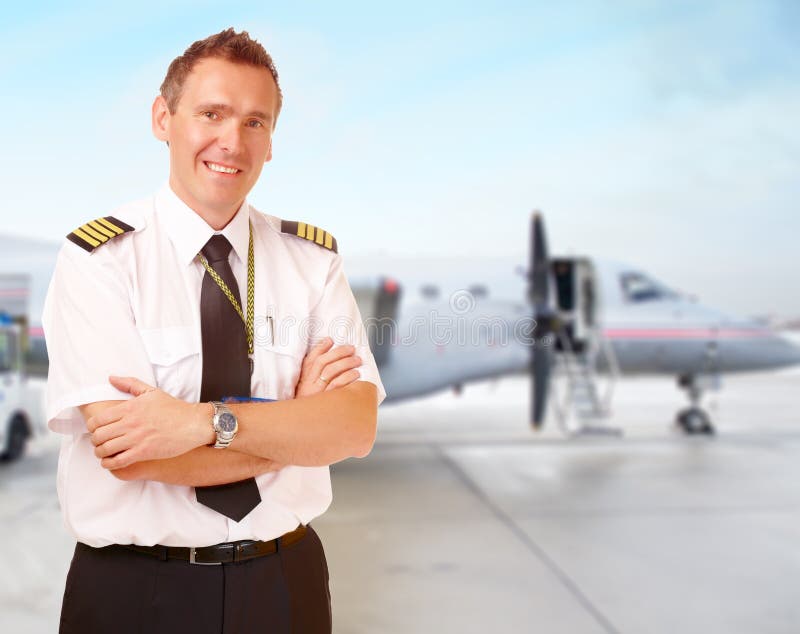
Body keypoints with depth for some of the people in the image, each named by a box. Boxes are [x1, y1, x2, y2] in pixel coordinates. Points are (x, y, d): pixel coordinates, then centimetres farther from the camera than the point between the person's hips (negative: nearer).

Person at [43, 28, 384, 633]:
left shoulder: (313, 257, -2)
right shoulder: (98, 259, -11)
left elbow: (357, 426, -13)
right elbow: (130, 456, -21)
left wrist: (204, 421, -25)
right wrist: (298, 417, -15)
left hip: (286, 581, 3)